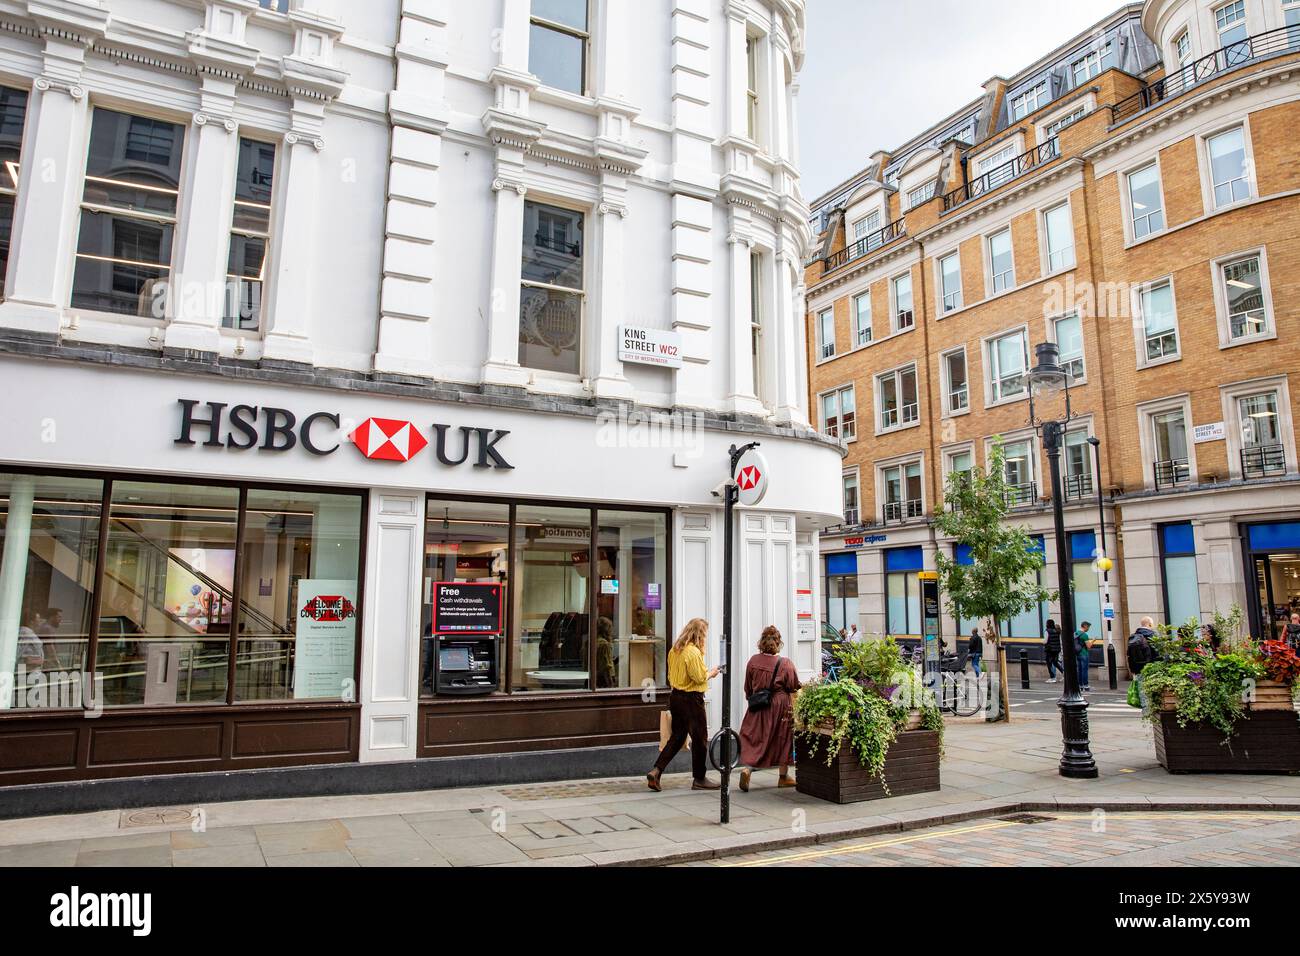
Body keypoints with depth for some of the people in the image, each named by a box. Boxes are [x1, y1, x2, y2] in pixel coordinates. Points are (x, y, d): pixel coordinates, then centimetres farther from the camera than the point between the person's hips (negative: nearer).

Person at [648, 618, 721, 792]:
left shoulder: (674, 650, 9)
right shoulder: (694, 652, -19)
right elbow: (699, 678, -20)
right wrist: (711, 673, -1)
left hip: (676, 697, 8)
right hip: (691, 699, -8)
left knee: (677, 736, 14)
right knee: (700, 738, 6)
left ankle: (656, 772, 4)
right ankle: (699, 779, 16)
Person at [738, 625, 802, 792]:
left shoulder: (753, 661, -3)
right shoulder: (785, 664, -14)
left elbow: (748, 688, 6)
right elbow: (794, 686, -7)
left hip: (757, 708, 3)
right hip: (780, 706, -2)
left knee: (754, 739, 10)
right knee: (783, 740, 13)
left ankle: (747, 769, -13)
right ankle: (783, 777, 23)